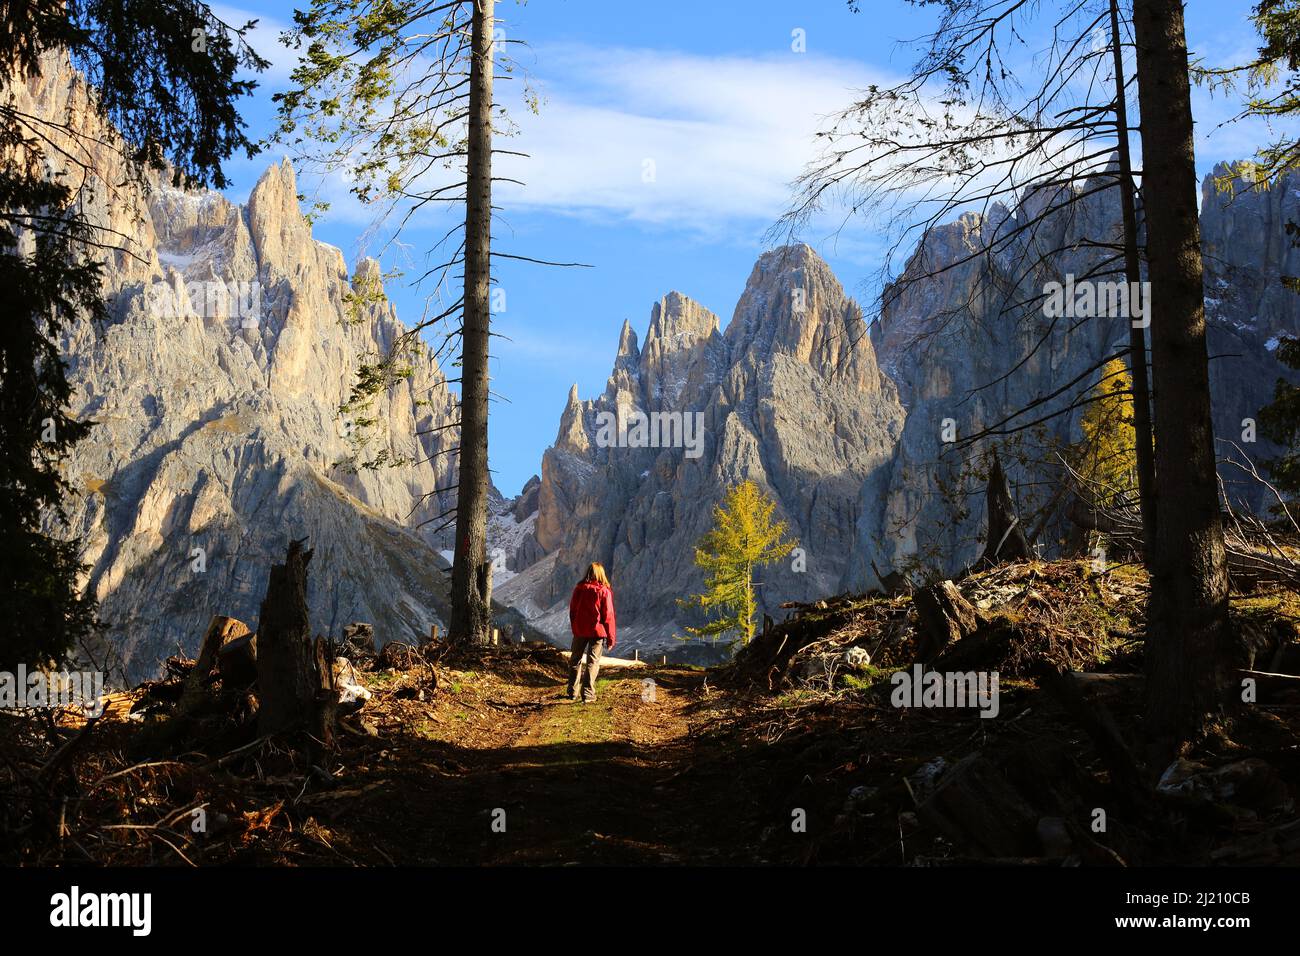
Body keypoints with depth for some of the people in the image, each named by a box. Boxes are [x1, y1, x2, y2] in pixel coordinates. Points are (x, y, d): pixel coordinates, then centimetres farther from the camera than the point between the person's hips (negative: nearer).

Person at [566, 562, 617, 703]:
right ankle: (588, 694, -4)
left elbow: (572, 611, 7)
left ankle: (572, 692, 21)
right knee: (593, 662, 2)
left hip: (579, 630, 3)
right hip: (597, 631, -3)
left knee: (575, 660, 16)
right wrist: (611, 638, -1)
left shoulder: (579, 589, 0)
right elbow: (608, 616, -7)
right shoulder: (604, 591, -9)